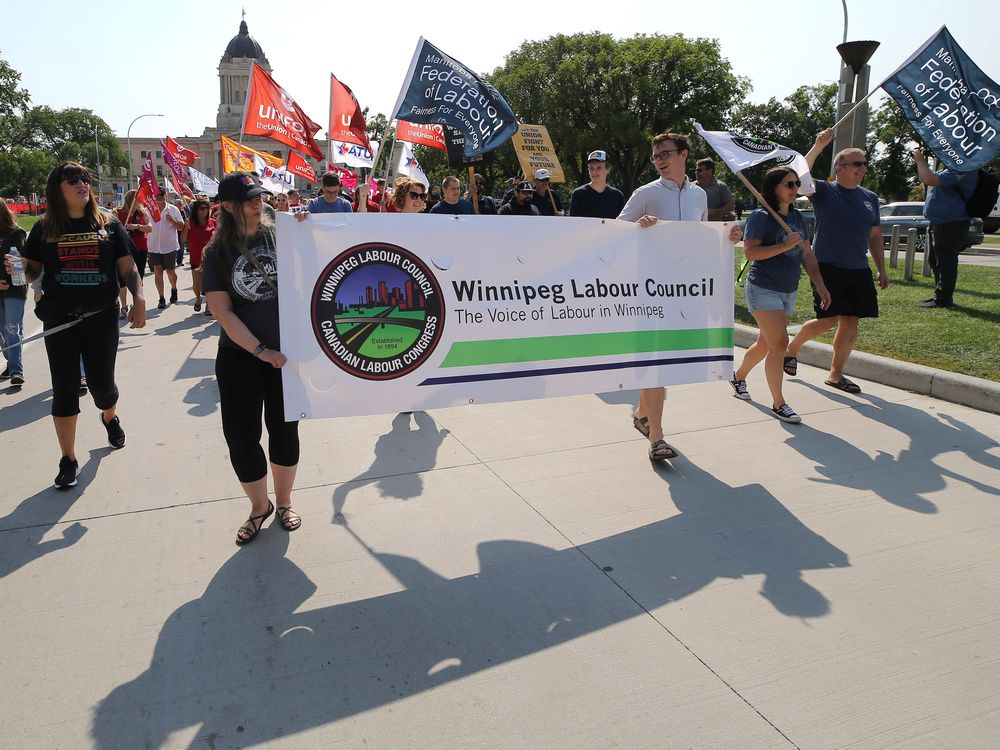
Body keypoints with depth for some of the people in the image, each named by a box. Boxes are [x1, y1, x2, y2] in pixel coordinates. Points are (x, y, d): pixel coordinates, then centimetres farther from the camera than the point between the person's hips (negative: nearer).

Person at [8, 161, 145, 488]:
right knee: (64, 389, 2)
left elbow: (128, 268, 3)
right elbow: (31, 271, 9)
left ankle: (110, 418, 44)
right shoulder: (44, 229, 3)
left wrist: (139, 299, -11)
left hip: (102, 316, 0)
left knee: (102, 383, 6)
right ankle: (69, 460, 14)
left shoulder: (108, 224, 2)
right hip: (59, 319, 0)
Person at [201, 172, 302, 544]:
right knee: (240, 435, 1)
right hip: (239, 356, 0)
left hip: (285, 350, 0)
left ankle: (284, 502, 30)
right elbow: (222, 311, -5)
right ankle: (259, 506, 25)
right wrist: (261, 351, -12)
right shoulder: (217, 254, 0)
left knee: (284, 429, 9)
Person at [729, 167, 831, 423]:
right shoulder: (761, 216, -11)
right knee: (779, 343, -12)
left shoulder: (797, 218, 10)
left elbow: (807, 255, 14)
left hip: (789, 292, 8)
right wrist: (785, 246, -24)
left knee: (765, 344, 15)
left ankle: (738, 376, 40)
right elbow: (750, 252, -20)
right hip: (763, 289, -7)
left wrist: (820, 286, 10)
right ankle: (778, 404, -3)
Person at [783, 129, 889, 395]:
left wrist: (882, 270, 15)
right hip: (828, 267, -5)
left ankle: (835, 374, 17)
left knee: (851, 322, 4)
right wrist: (818, 146, -26)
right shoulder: (824, 191, -3)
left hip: (858, 271, 6)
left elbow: (875, 236, 18)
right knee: (828, 320, -8)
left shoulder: (870, 198, 13)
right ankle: (792, 346, 19)